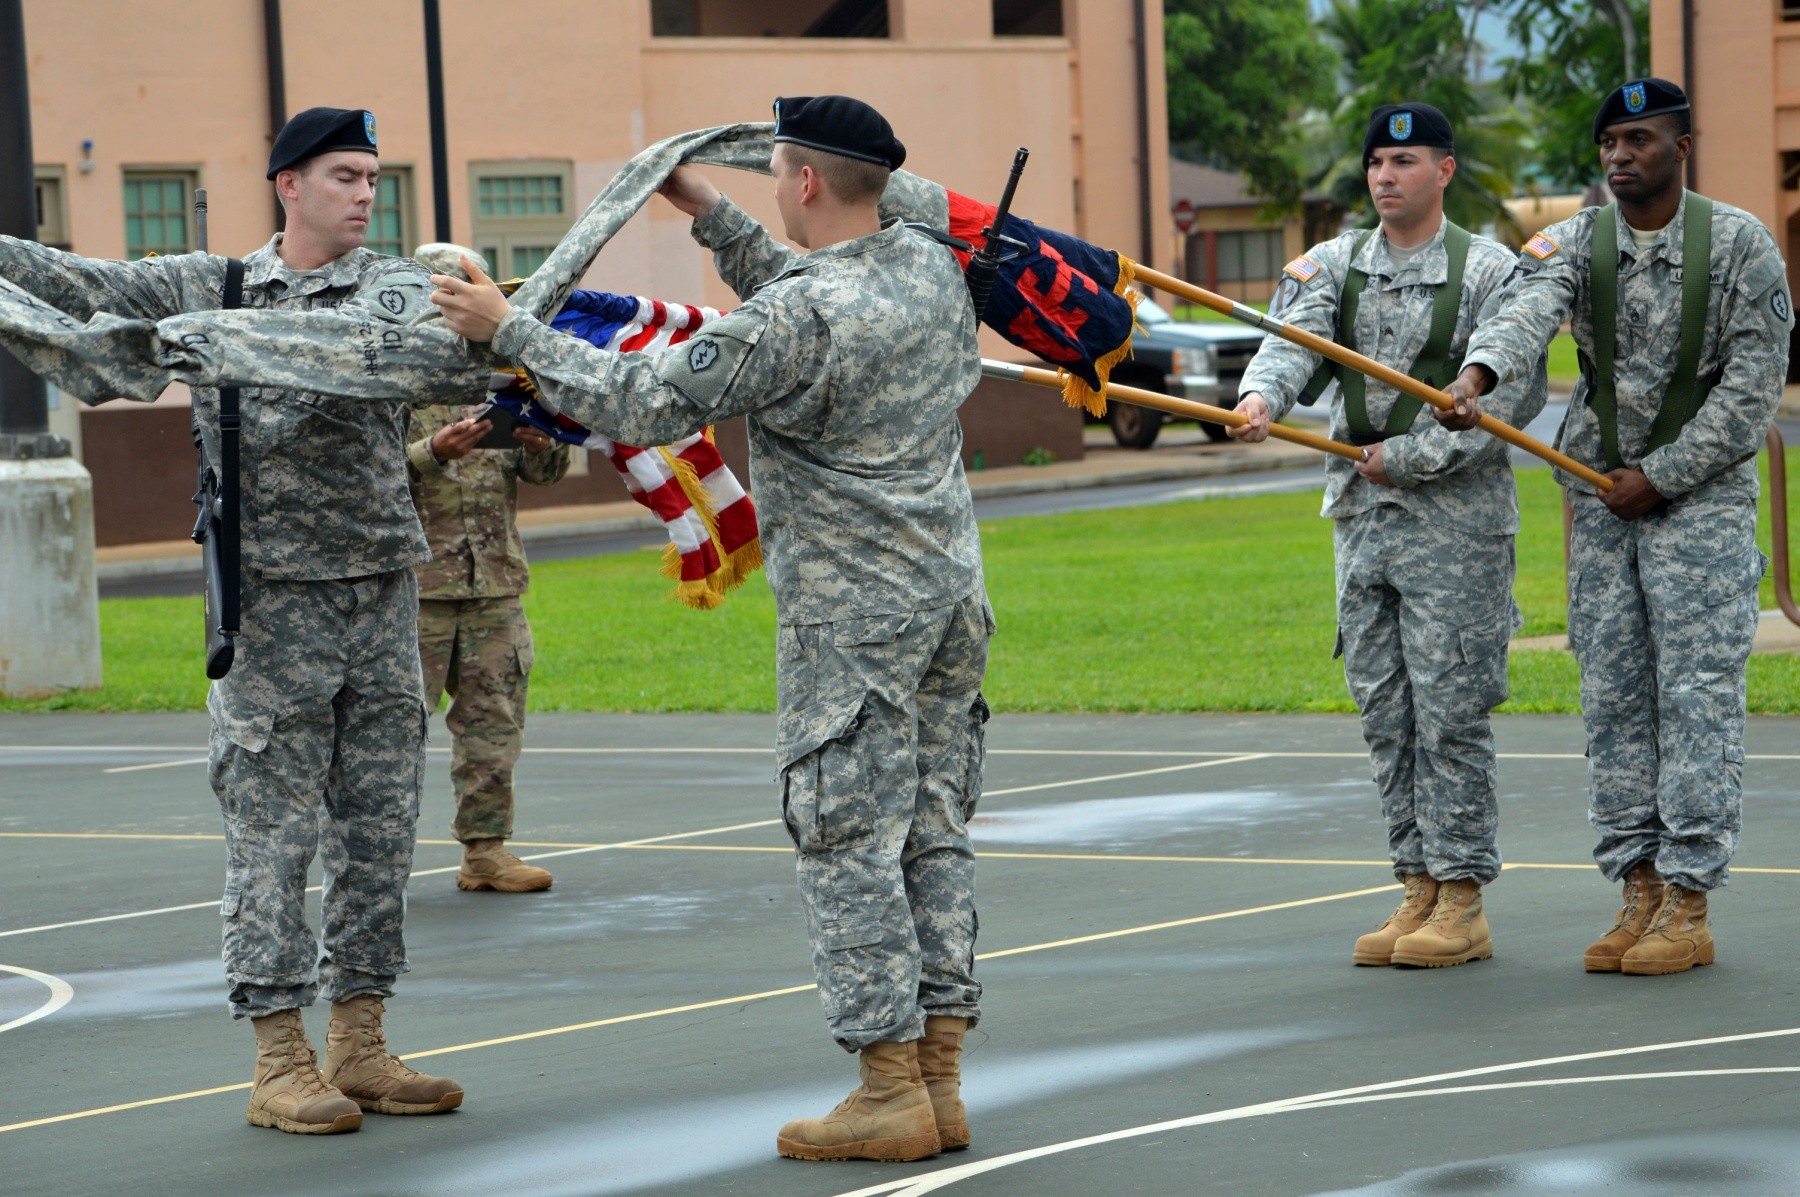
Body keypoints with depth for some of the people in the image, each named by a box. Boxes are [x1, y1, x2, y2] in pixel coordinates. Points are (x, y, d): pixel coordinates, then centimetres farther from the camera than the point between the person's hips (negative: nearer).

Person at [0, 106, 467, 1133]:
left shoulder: (400, 287, 4)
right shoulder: (208, 288, 5)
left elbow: (374, 342, -18)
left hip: (382, 591, 2)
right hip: (272, 594, -2)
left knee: (378, 830, 7)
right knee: (274, 830, -3)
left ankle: (359, 1045, 16)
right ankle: (281, 1061, 2)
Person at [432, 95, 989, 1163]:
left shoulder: (793, 320, -19)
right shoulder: (934, 270, 6)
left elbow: (646, 402, -15)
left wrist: (510, 331, -5)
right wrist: (709, 212, 28)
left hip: (854, 615, -8)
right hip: (953, 595, 8)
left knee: (851, 842, -2)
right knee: (935, 833, 10)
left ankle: (892, 1094, -1)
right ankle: (940, 1083, 12)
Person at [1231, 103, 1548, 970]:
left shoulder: (1488, 269, -4)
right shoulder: (1333, 264, 10)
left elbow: (1518, 393, -11)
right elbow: (1294, 337, -7)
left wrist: (1412, 457, -14)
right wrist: (1263, 395, -30)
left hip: (1455, 515, -5)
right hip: (1360, 514, 6)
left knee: (1450, 711, -5)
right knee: (1385, 713, 8)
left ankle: (1462, 903, 0)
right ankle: (1419, 888, 16)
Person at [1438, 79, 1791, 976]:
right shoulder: (1577, 242, 0)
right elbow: (1529, 307, -22)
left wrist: (1660, 477, -12)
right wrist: (1478, 373, -43)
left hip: (1702, 492, -4)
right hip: (1600, 493, 4)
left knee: (1696, 691, -7)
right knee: (1612, 693, 4)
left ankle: (1689, 907, -5)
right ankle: (1639, 892, 11)